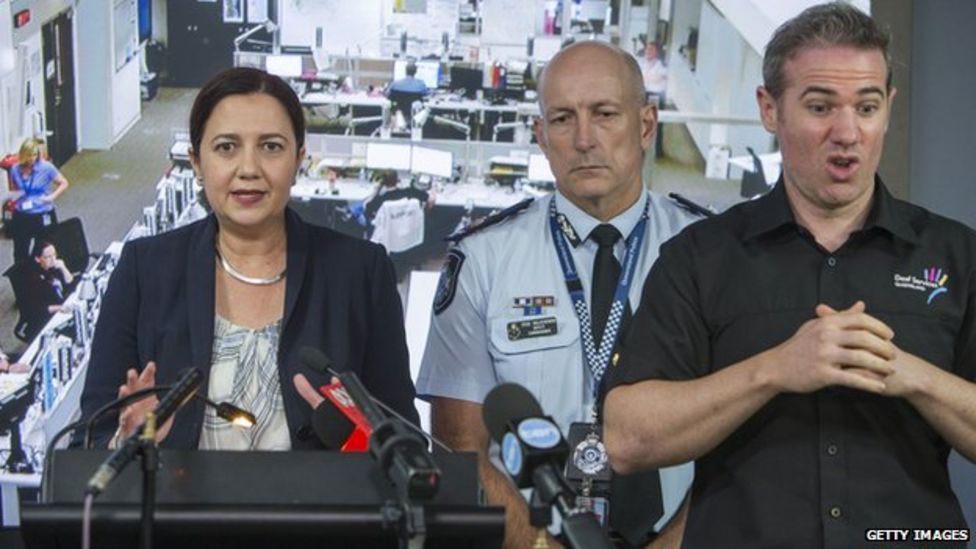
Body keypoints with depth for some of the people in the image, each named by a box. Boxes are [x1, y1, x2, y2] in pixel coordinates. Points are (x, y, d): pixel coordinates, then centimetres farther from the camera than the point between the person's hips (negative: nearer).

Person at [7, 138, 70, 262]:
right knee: (20, 252, 9)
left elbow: (64, 184, -4)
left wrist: (51, 197, -18)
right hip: (21, 217, 3)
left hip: (43, 217, -3)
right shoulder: (15, 169, -1)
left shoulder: (46, 167, -11)